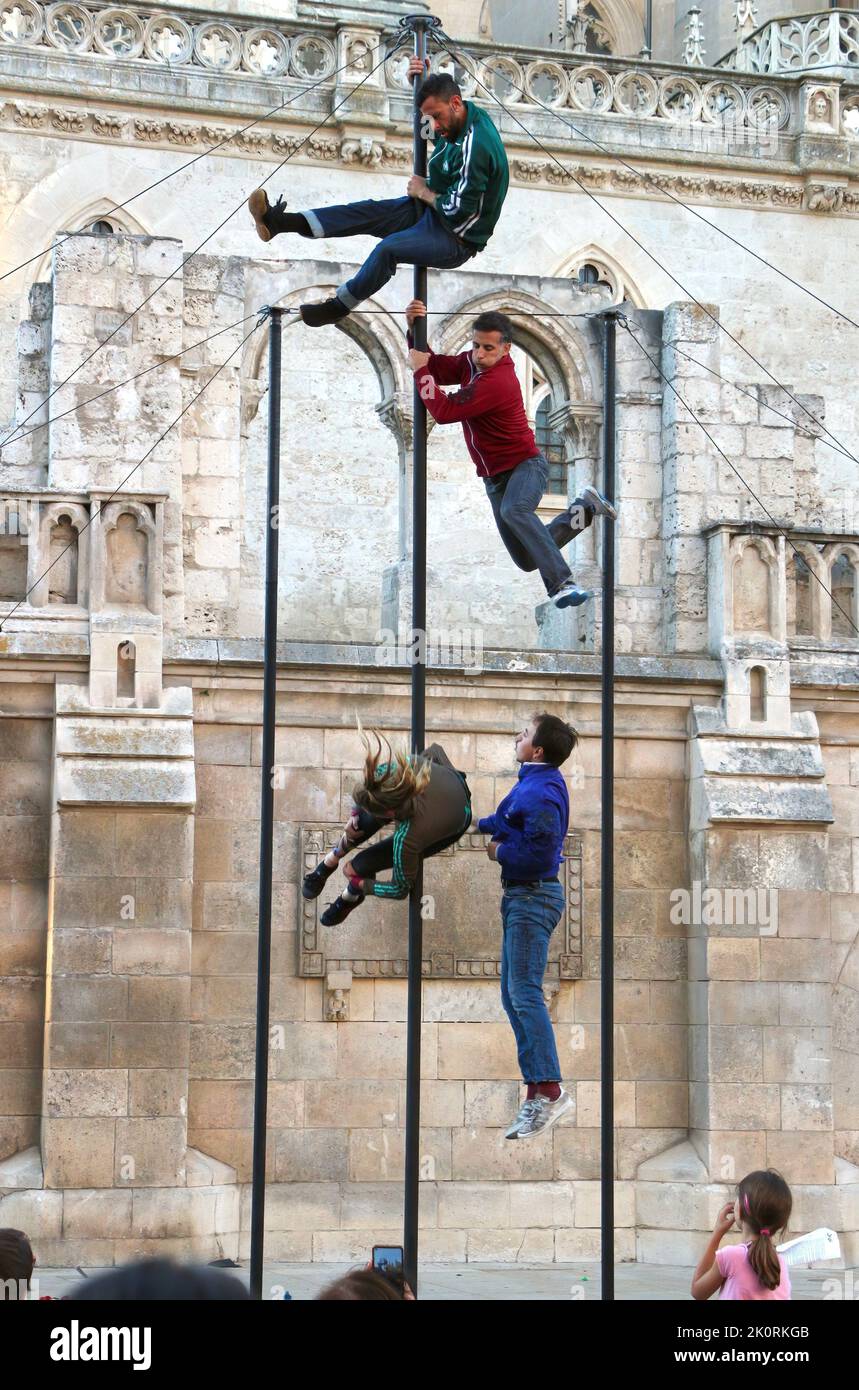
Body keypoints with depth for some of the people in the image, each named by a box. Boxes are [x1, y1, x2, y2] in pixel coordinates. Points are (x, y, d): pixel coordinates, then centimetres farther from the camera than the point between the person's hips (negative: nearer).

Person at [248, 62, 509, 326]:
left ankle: (338, 307, -14)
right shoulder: (468, 114, 1)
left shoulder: (476, 147, -29)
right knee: (371, 211, -6)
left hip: (457, 239, -10)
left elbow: (459, 211, -30)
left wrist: (425, 193, -13)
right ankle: (282, 222, -14)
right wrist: (421, 82, 5)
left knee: (389, 248, -31)